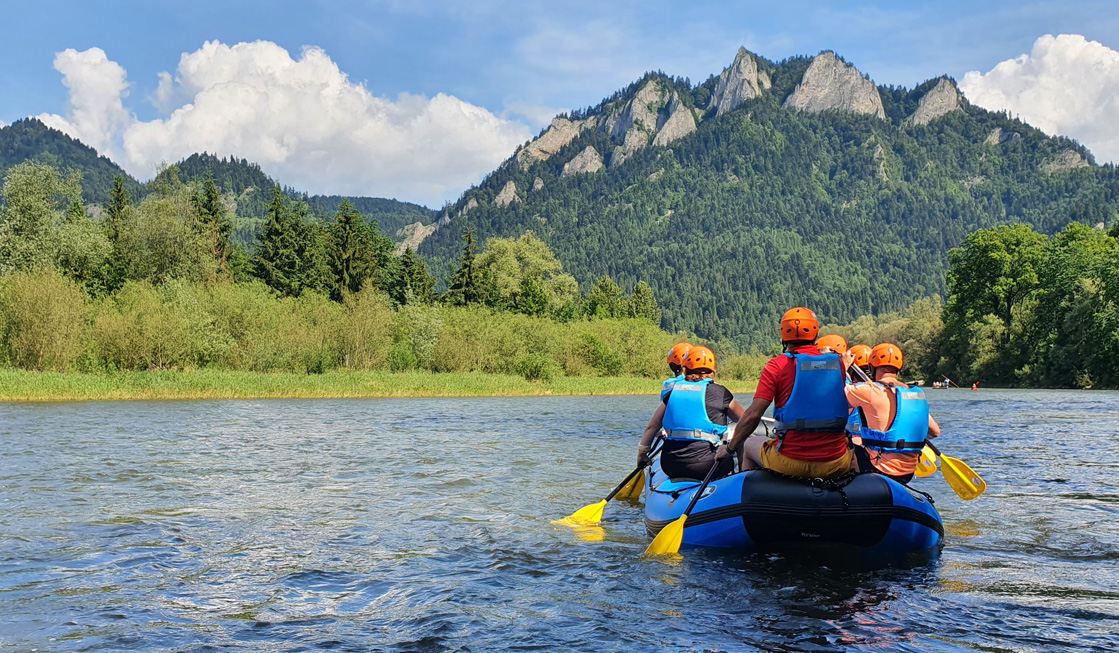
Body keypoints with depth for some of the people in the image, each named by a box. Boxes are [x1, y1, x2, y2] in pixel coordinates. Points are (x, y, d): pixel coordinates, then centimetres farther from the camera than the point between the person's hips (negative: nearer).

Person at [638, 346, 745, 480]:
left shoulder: (672, 392, 11)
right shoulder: (719, 392, 2)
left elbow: (652, 427, 14)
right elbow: (745, 420, 15)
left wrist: (642, 453, 27)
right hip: (704, 466, -4)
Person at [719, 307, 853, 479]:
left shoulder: (777, 366, -6)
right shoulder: (838, 365, 4)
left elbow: (753, 414, -9)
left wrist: (729, 448, 5)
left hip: (790, 464, -2)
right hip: (836, 465, 3)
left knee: (750, 444, 29)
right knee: (854, 448, 38)